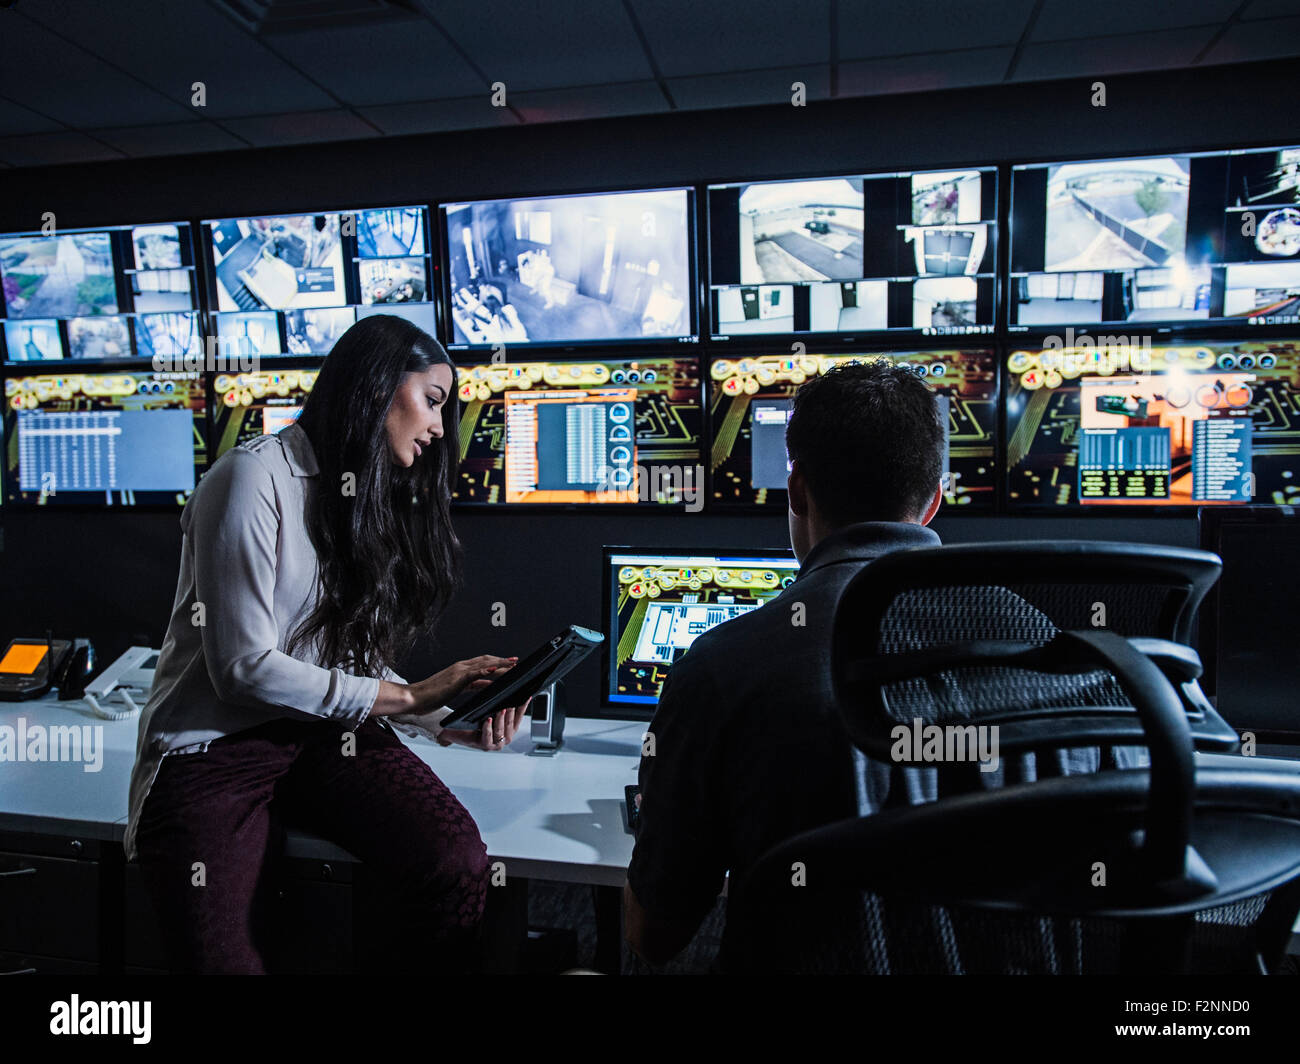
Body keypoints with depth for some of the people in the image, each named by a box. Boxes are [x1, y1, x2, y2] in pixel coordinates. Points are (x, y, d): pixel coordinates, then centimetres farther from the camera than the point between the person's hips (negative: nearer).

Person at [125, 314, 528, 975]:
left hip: (328, 731, 5)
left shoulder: (378, 496, 15)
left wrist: (450, 722, -5)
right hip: (213, 745, -5)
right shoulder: (258, 476, -10)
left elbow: (360, 669, 11)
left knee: (458, 864, -23)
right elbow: (244, 669, -15)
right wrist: (410, 696, -10)